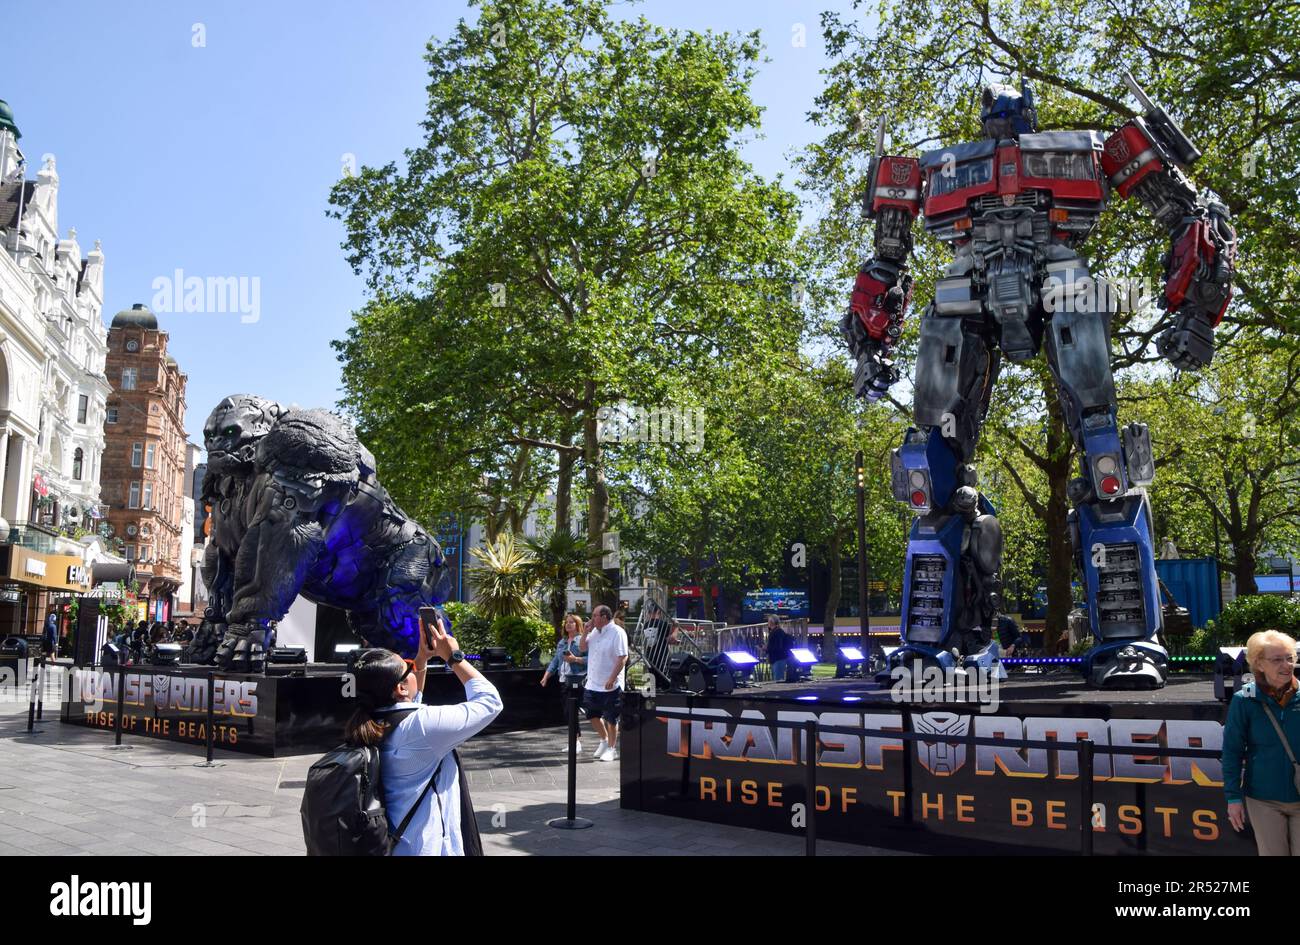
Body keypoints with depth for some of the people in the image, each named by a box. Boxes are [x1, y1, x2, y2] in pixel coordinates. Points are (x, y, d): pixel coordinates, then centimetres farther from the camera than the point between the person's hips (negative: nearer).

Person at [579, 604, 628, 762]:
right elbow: (582, 648, 14)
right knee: (593, 715, 15)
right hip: (592, 683, 8)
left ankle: (612, 748, 17)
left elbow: (623, 658, -19)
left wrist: (612, 679, -24)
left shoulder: (617, 632, -15)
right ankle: (604, 740, 35)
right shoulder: (595, 632, 9)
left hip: (610, 685, -8)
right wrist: (586, 631, -1)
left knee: (611, 719, 4)